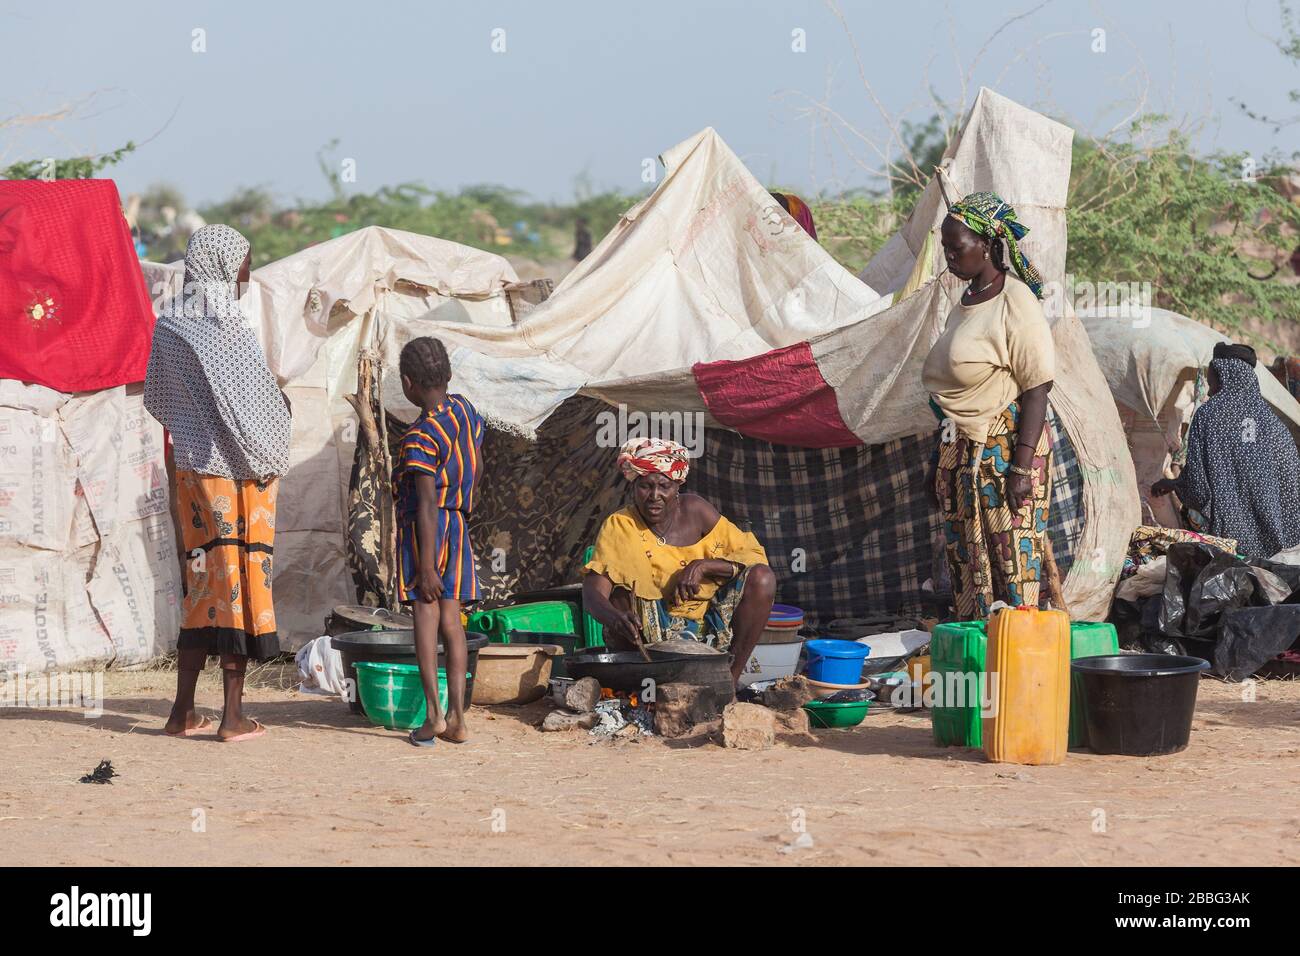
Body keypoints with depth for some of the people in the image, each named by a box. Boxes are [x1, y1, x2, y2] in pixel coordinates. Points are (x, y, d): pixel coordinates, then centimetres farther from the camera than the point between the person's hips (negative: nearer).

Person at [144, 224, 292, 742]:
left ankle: (183, 711, 15)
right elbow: (244, 403, -19)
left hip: (190, 463, 7)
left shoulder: (168, 325, 5)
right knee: (239, 580, 0)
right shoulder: (224, 326, -18)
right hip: (236, 470, -7)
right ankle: (234, 717, 2)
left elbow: (157, 398, 16)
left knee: (202, 582, 14)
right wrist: (266, 461, -6)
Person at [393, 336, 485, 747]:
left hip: (424, 528, -7)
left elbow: (428, 504, -20)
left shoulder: (420, 437, -18)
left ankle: (434, 713, -13)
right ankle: (456, 717, 2)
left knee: (425, 613, -5)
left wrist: (427, 566, -19)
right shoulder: (465, 410, 5)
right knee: (451, 618, 5)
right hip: (458, 525, 7)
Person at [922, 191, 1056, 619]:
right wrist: (941, 463, 20)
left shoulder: (1016, 303, -11)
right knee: (966, 564, 6)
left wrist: (1022, 466, -21)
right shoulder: (964, 304, 16)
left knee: (1011, 561, -9)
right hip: (961, 455, 9)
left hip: (1005, 451, -9)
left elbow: (1036, 390, -15)